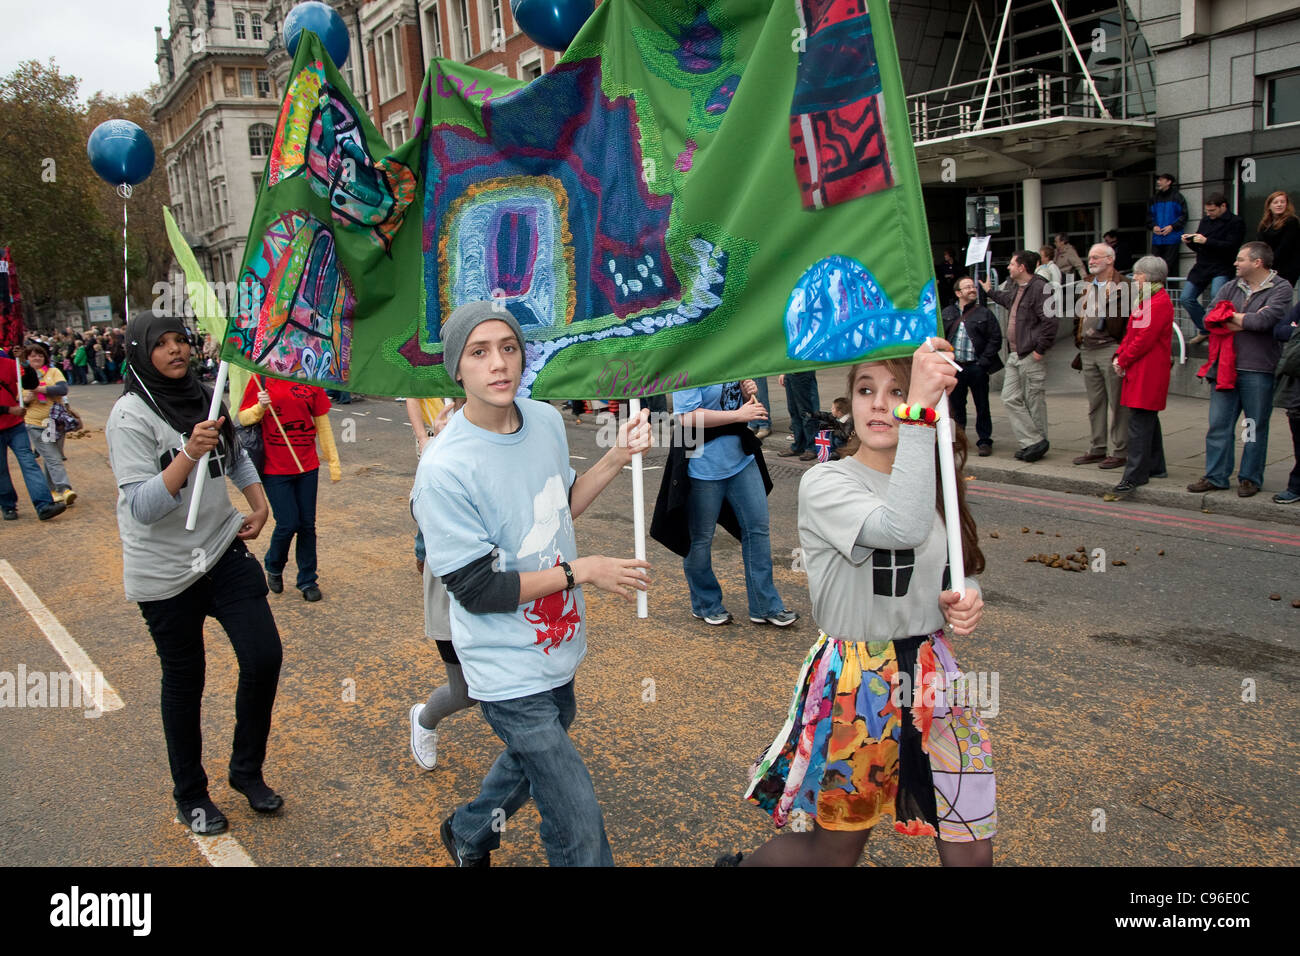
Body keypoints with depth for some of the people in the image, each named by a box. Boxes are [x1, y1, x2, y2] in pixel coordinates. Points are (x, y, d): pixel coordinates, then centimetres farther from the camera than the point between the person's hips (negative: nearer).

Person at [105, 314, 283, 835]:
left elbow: (236, 456, 23)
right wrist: (190, 453, -34)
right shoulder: (130, 416, -15)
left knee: (264, 657, -3)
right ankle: (190, 795, 29)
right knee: (184, 681, 8)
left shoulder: (205, 397, 3)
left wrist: (259, 502, 8)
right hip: (165, 572, -5)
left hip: (224, 551, 5)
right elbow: (143, 507, -23)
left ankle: (246, 769, 21)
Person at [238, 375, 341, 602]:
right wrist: (260, 408, -21)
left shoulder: (311, 380, 2)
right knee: (288, 524, -3)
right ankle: (273, 567, 27)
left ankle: (307, 580, 21)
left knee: (307, 524, 6)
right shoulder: (261, 378, -4)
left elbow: (322, 423, 8)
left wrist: (333, 462, 8)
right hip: (275, 468, -2)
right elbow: (243, 417, 1)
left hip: (307, 466, 2)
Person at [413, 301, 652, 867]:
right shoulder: (445, 469, -24)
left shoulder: (546, 420, -3)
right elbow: (477, 589, -20)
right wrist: (581, 571, -18)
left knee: (534, 755, 30)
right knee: (580, 830, -3)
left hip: (556, 646, 8)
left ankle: (468, 833, 56)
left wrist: (617, 457, 0)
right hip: (509, 672, -7)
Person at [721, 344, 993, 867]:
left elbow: (961, 573, 19)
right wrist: (919, 413, -37)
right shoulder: (824, 484, -15)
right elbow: (901, 528, -35)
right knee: (834, 846, 10)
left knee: (971, 850, 7)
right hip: (853, 683, -5)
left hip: (929, 675, 5)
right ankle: (740, 863, 38)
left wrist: (965, 600, -5)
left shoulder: (937, 486, 5)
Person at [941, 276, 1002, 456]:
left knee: (982, 406, 2)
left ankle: (985, 441, 10)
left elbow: (995, 339, -1)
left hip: (976, 368, -2)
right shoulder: (947, 313, 9)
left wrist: (983, 362, -10)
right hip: (954, 367, 2)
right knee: (956, 405, 11)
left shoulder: (984, 314, 2)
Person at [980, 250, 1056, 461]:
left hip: (1031, 357, -9)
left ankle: (1037, 441, 8)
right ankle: (1033, 442, 7)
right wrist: (989, 291, 54)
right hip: (1014, 356, 9)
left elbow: (1049, 321, -20)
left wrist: (1040, 350, -18)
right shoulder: (1016, 290, 16)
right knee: (1010, 399, 5)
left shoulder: (1039, 288, -13)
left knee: (1034, 401, -1)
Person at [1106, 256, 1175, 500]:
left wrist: (1123, 361, -12)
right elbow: (1133, 333, 19)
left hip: (1149, 372, -11)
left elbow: (1145, 339, -20)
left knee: (1139, 424, -12)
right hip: (1139, 370, 11)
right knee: (1148, 420, 18)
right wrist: (1120, 355, 5)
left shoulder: (1160, 302, -15)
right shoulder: (1146, 299, 18)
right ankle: (1156, 467, 29)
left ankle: (1133, 478, -13)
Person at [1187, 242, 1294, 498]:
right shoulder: (1231, 288, 12)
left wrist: (1232, 317, -4)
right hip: (1225, 368, 5)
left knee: (1256, 427, 6)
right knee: (1219, 424, 5)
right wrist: (1247, 320, -10)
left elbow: (1267, 319, -19)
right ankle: (1216, 477, 12)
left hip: (1258, 370, -4)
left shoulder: (1280, 288, -3)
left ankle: (1251, 478, 16)